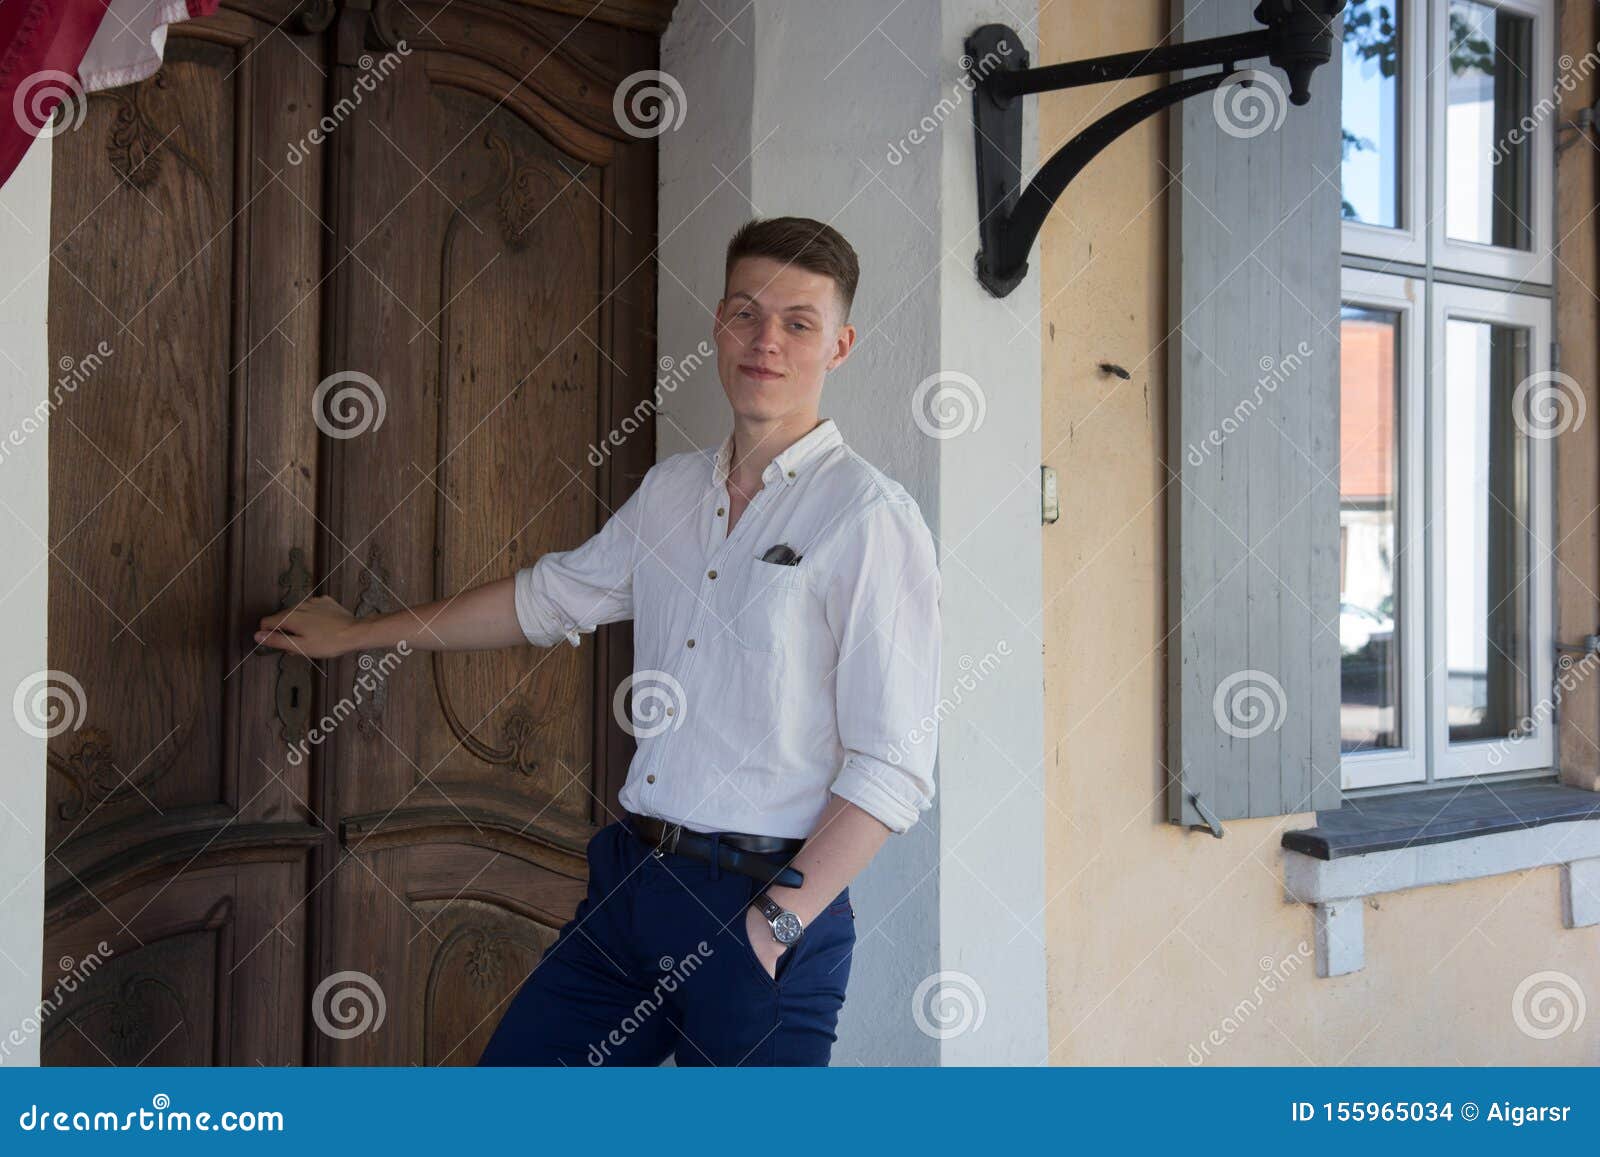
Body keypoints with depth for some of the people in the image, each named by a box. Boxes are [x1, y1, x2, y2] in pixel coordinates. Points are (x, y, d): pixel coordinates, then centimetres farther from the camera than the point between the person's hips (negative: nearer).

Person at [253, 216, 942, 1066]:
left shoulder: (870, 517, -10)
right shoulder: (672, 489, 10)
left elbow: (894, 766, -13)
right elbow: (548, 596, 24)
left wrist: (780, 922, -16)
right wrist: (357, 635, 30)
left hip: (766, 899, -6)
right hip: (632, 874, 6)